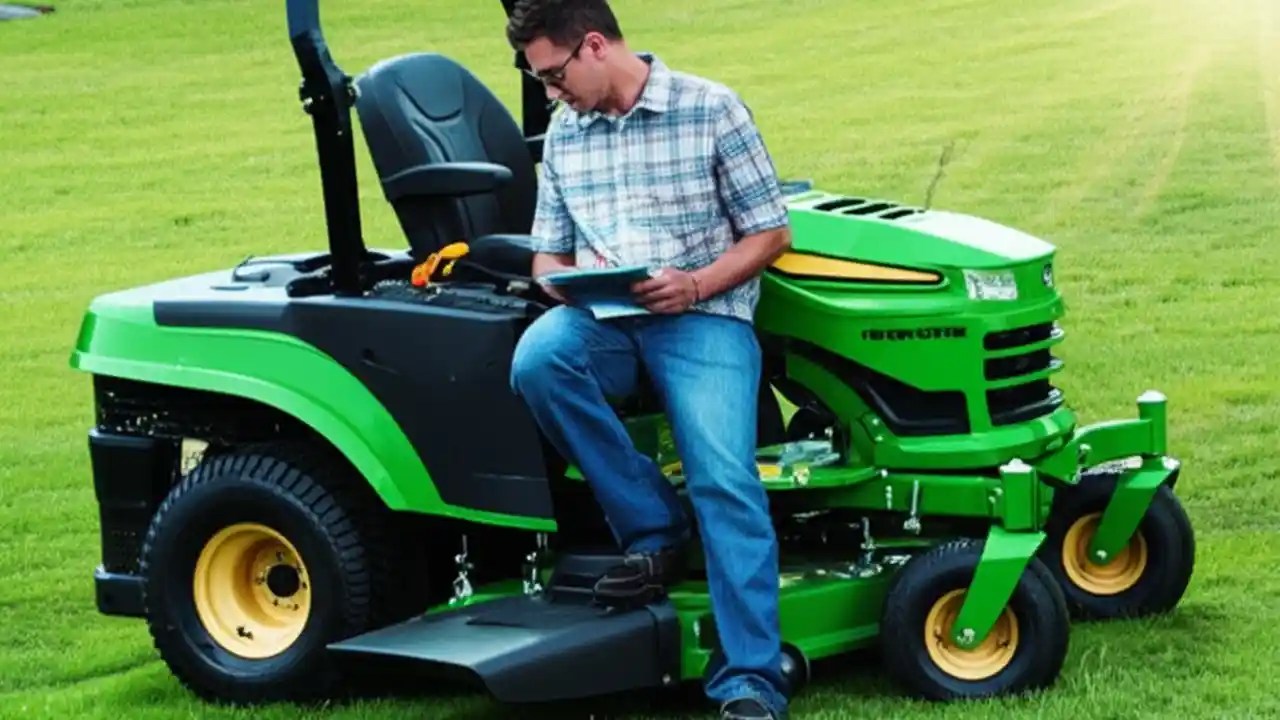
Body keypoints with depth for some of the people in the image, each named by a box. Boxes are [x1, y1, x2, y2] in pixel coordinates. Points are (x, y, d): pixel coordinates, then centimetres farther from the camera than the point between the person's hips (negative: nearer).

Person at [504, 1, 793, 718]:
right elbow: (547, 251, 20)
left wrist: (696, 285, -16)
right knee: (538, 360, -32)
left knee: (725, 482, -25)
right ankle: (652, 527, -18)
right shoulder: (564, 132, 15)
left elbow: (772, 232, 1)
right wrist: (563, 279, -6)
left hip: (702, 315, -4)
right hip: (601, 317, 4)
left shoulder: (711, 109, 0)